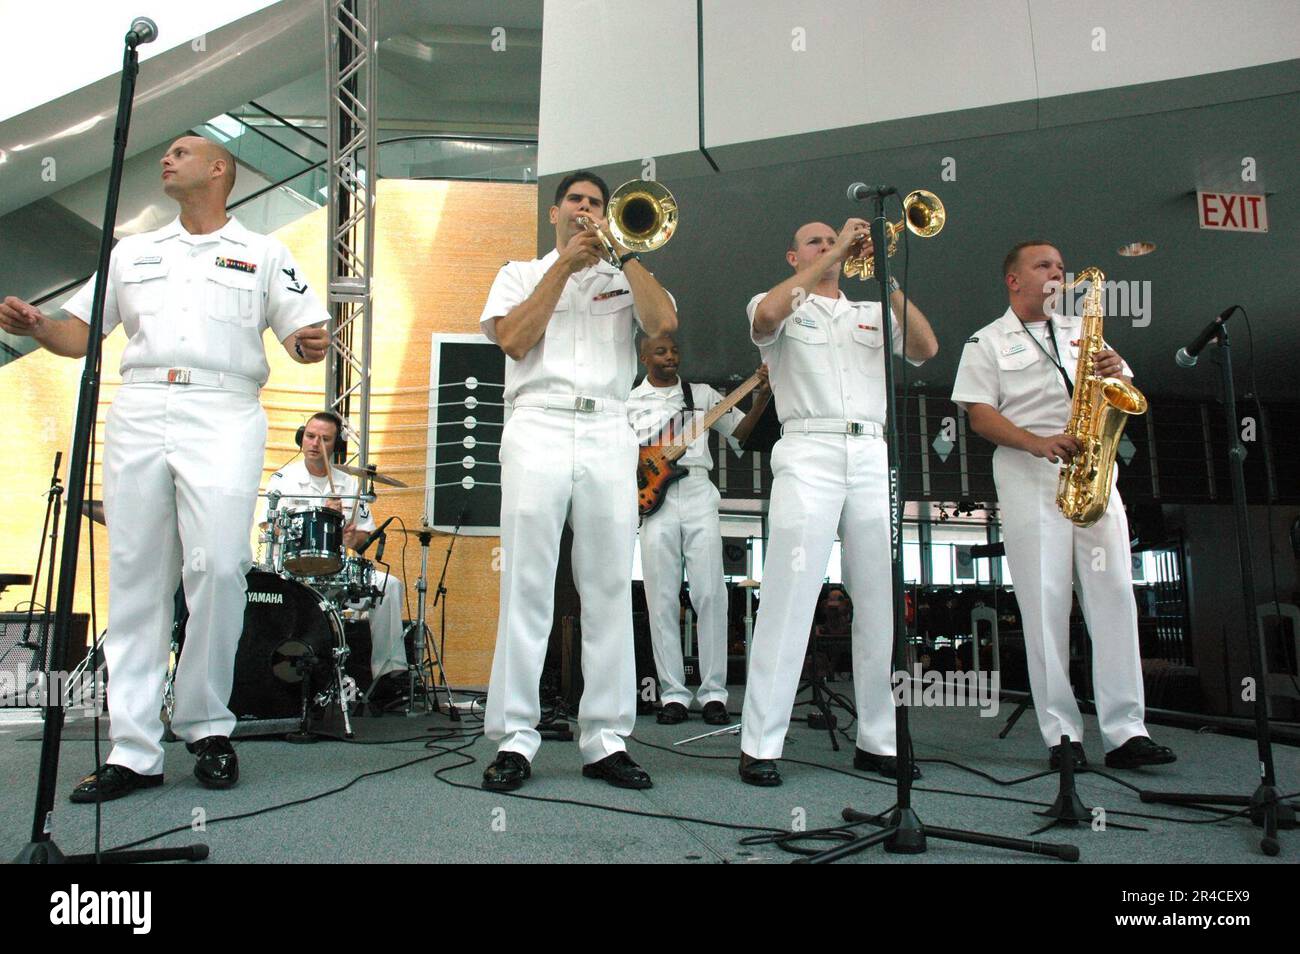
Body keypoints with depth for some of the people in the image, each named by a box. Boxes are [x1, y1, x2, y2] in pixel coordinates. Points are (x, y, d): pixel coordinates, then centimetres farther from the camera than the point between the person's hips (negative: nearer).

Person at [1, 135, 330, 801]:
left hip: (223, 419, -3)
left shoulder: (262, 255, 15)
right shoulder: (132, 252, 24)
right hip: (137, 416, 4)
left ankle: (206, 727, 3)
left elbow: (301, 336, 7)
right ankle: (133, 752, 5)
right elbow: (78, 335, 21)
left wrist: (310, 344, -16)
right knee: (136, 579, 0)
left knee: (218, 569, -15)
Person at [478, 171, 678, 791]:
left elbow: (664, 322, 3)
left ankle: (606, 739, 3)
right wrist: (567, 262, 3)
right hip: (538, 430, -1)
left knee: (610, 590, -2)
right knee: (526, 587, -6)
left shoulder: (623, 277, 24)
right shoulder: (521, 273, 22)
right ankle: (514, 738, -2)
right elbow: (514, 340, 1)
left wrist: (623, 251, 3)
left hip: (608, 433, 2)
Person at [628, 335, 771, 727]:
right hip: (654, 497, 0)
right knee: (662, 599, -3)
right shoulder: (629, 402, 14)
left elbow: (740, 431, 14)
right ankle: (673, 694, 3)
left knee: (710, 593, -7)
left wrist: (762, 397, -1)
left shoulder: (702, 394, 16)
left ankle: (714, 692, -1)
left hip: (698, 492, 1)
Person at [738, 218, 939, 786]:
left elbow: (926, 347, 7)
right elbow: (765, 316, -12)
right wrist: (835, 255, -6)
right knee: (789, 600, -9)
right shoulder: (787, 308, 14)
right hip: (809, 455, -4)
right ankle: (760, 745, -5)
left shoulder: (873, 314, 24)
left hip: (873, 458, 4)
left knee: (882, 603, 3)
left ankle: (877, 740, 13)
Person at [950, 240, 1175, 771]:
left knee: (1114, 595, -5)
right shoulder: (987, 342, 10)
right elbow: (980, 413, -2)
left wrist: (1115, 373, -2)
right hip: (1029, 478, -4)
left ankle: (1126, 731, -2)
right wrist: (1037, 443, -18)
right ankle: (1061, 735, -1)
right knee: (1045, 602, -6)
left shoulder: (1079, 331, 25)